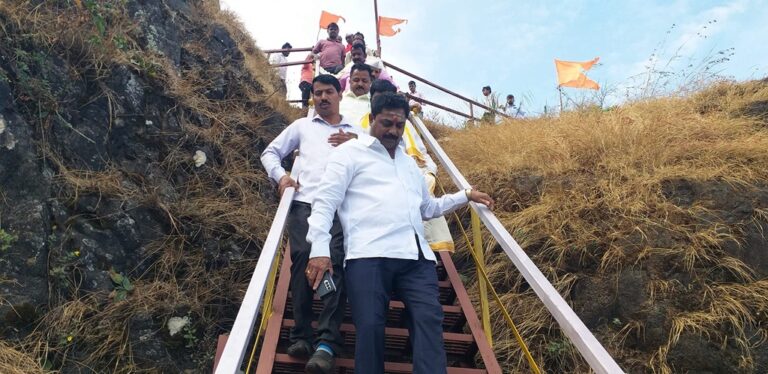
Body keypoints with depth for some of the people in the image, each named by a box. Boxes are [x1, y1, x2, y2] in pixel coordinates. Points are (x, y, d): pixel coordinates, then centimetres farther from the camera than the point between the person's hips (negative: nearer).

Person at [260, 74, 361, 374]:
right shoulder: (302, 126, 25)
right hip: (303, 203, 1)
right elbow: (270, 152, 23)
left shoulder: (355, 131, 26)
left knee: (335, 264, -19)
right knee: (302, 260, -17)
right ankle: (300, 335, -11)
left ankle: (327, 344, -25)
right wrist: (280, 175, 3)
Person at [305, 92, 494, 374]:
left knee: (429, 319, -12)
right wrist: (319, 249, -13)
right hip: (369, 254, -5)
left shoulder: (408, 161, 32)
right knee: (370, 326, -14)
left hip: (416, 256, 5)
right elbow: (325, 202, 1)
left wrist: (465, 196, 30)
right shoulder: (350, 152, 11)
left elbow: (427, 207, 38)